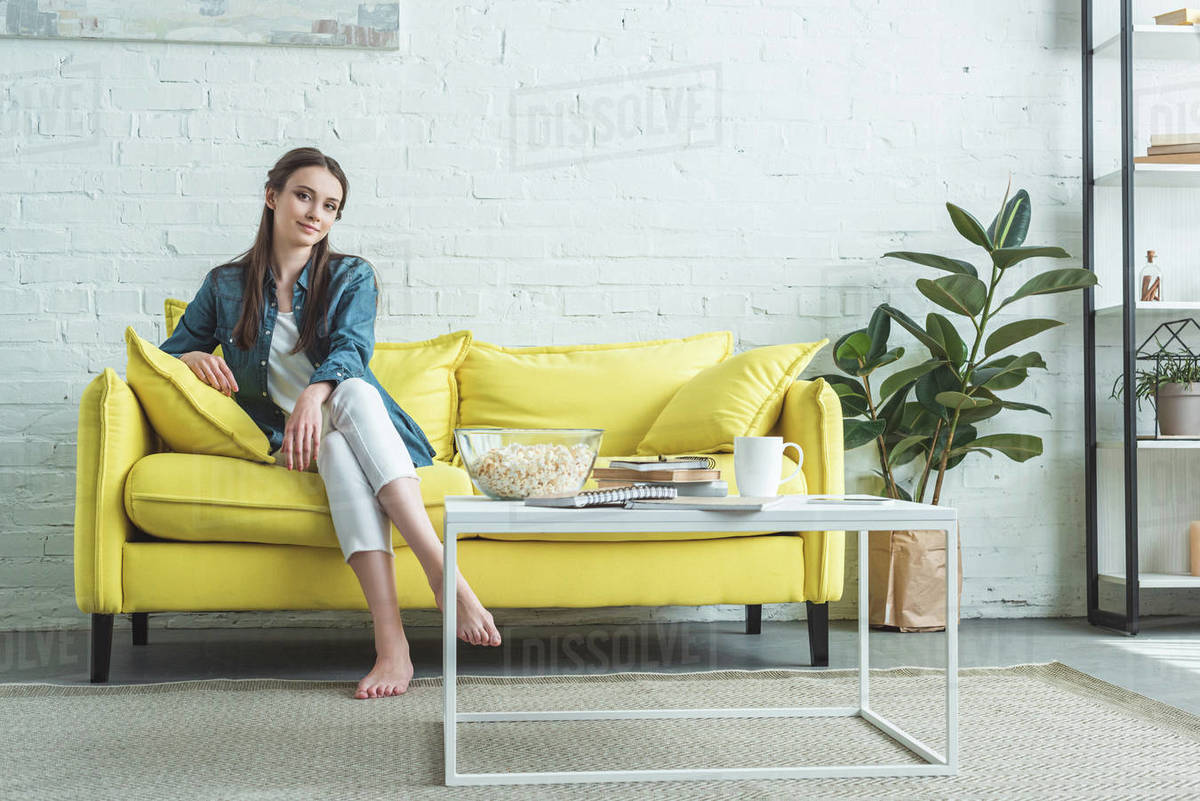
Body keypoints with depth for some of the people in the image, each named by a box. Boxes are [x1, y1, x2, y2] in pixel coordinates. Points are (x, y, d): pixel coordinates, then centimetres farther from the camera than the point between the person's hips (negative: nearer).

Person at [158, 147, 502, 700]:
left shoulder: (351, 276, 9)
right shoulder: (225, 286, 12)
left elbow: (351, 348, -11)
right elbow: (165, 354, 18)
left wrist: (314, 393, -34)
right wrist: (195, 358, -8)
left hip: (357, 425, 0)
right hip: (285, 441, 0)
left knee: (353, 392, -37)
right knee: (336, 444, -37)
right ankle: (390, 644, -53)